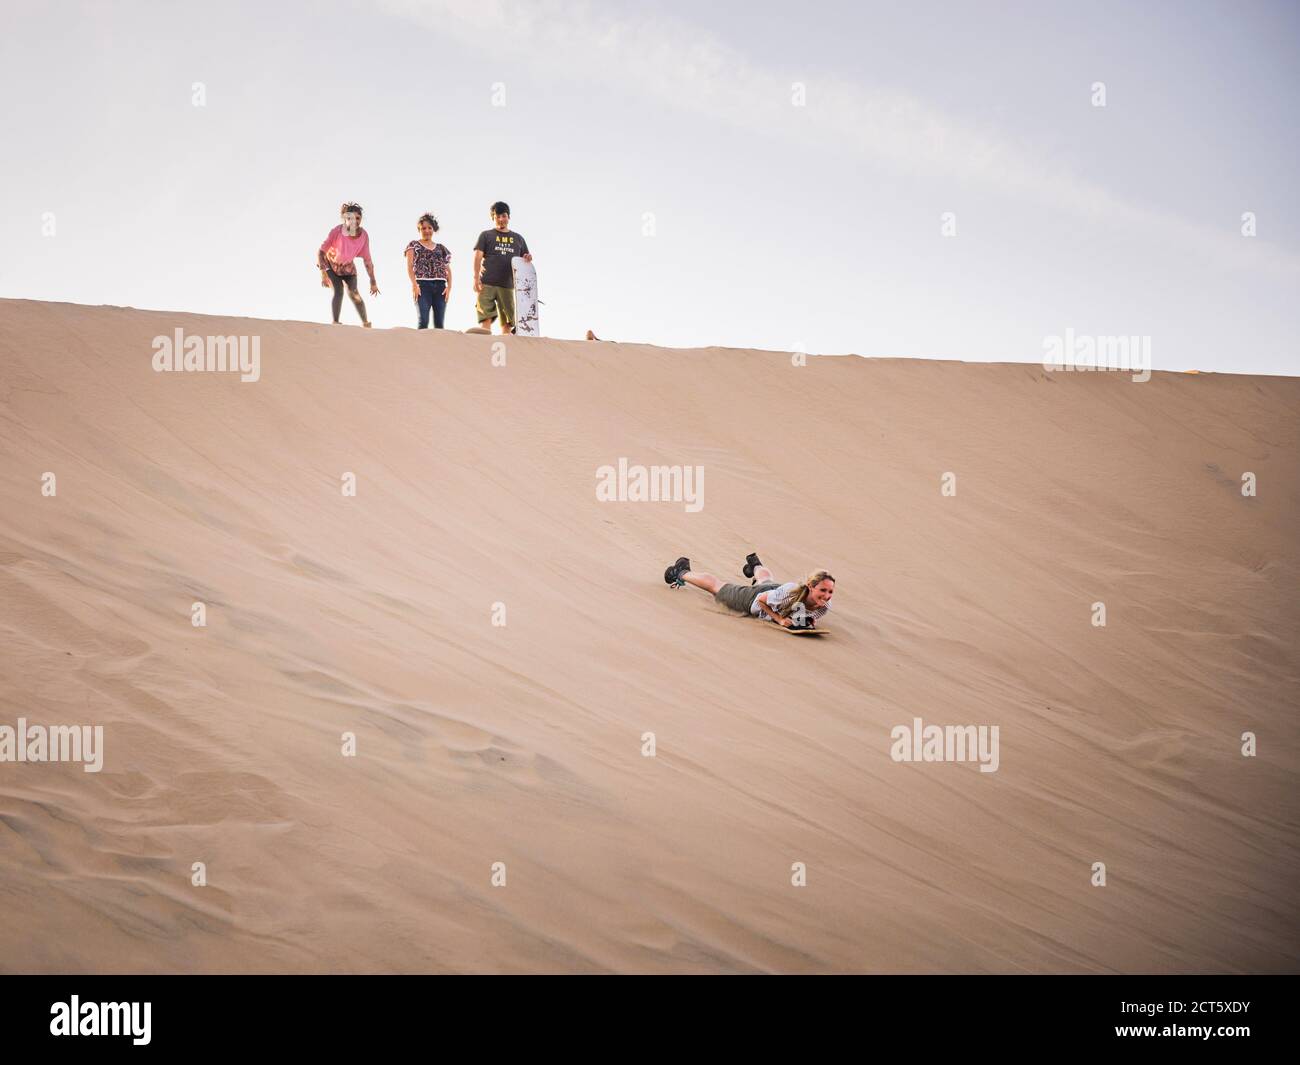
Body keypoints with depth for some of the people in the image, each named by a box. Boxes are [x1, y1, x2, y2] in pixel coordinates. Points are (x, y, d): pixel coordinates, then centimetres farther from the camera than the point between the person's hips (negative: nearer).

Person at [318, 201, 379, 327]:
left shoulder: (363, 235, -24)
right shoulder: (336, 232, -35)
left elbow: (367, 260, -13)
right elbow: (320, 252, -29)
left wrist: (373, 282, -10)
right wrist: (323, 274, -37)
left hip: (347, 266, 3)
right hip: (330, 264, -3)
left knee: (353, 293, -10)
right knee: (338, 291, -21)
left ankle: (365, 323, 3)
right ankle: (335, 323, -18)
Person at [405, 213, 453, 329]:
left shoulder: (441, 248, 20)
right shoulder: (414, 245, 12)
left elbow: (448, 269, 15)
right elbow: (409, 266, 0)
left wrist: (449, 287, -1)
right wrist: (414, 284, -16)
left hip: (440, 286, 4)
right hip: (422, 286, -3)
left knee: (439, 323, -2)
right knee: (423, 321, -16)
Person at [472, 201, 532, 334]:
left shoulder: (518, 238, 19)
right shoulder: (486, 235, 10)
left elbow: (526, 258, 21)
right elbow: (478, 256, 1)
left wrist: (528, 258, -5)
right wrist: (476, 277, -13)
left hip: (508, 285, 3)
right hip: (487, 284, -3)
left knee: (508, 322, 1)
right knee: (486, 318, -12)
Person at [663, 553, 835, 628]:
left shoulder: (825, 606, -32)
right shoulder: (790, 592, -47)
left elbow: (814, 618, -8)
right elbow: (761, 599, -30)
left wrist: (811, 622, -29)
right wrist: (780, 619, -37)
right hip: (755, 596, -5)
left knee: (764, 577, 43)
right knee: (716, 586, 23)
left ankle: (755, 565, 79)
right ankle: (682, 573, 50)